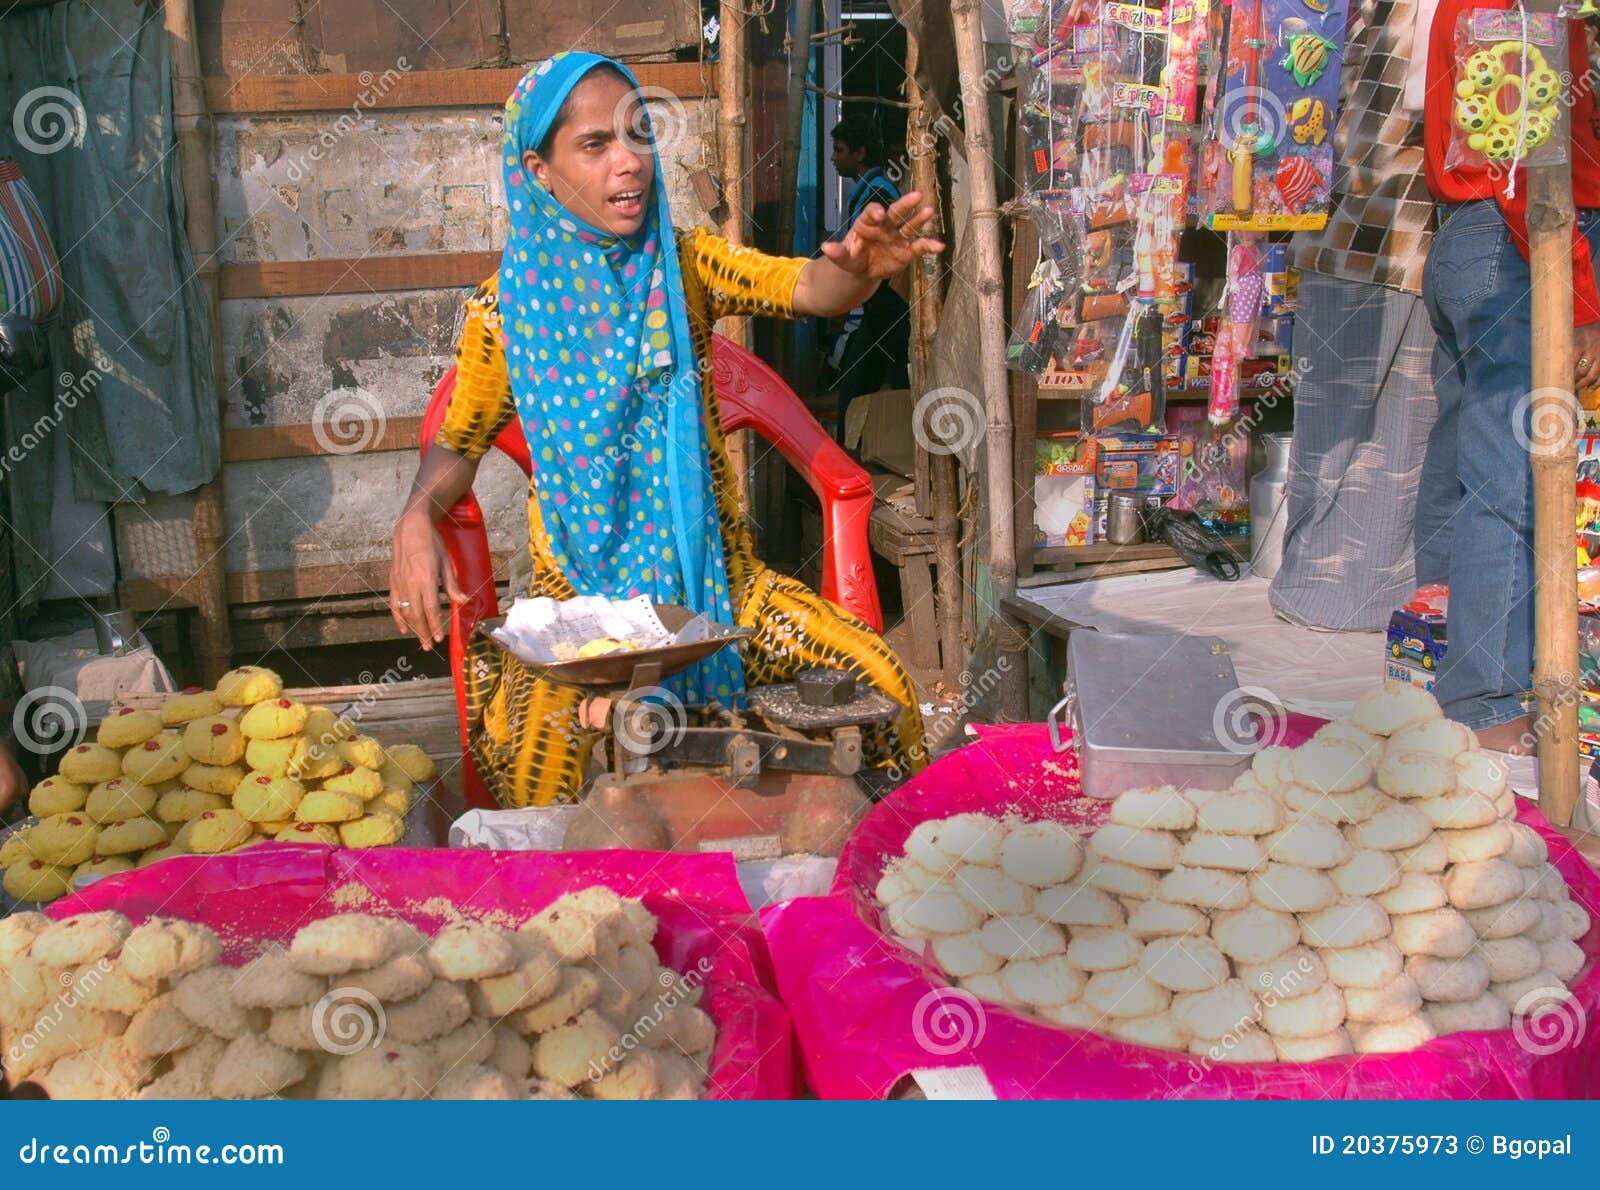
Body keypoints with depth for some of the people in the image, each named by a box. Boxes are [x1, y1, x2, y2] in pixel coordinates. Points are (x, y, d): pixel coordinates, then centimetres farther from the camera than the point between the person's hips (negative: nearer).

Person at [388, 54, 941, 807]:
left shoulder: (684, 263, 2)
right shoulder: (509, 304, -2)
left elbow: (808, 287, -14)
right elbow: (459, 443, 9)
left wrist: (858, 269, -39)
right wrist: (416, 519, -14)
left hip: (713, 571, 2)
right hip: (582, 586, -2)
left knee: (882, 688, -17)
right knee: (534, 740, -31)